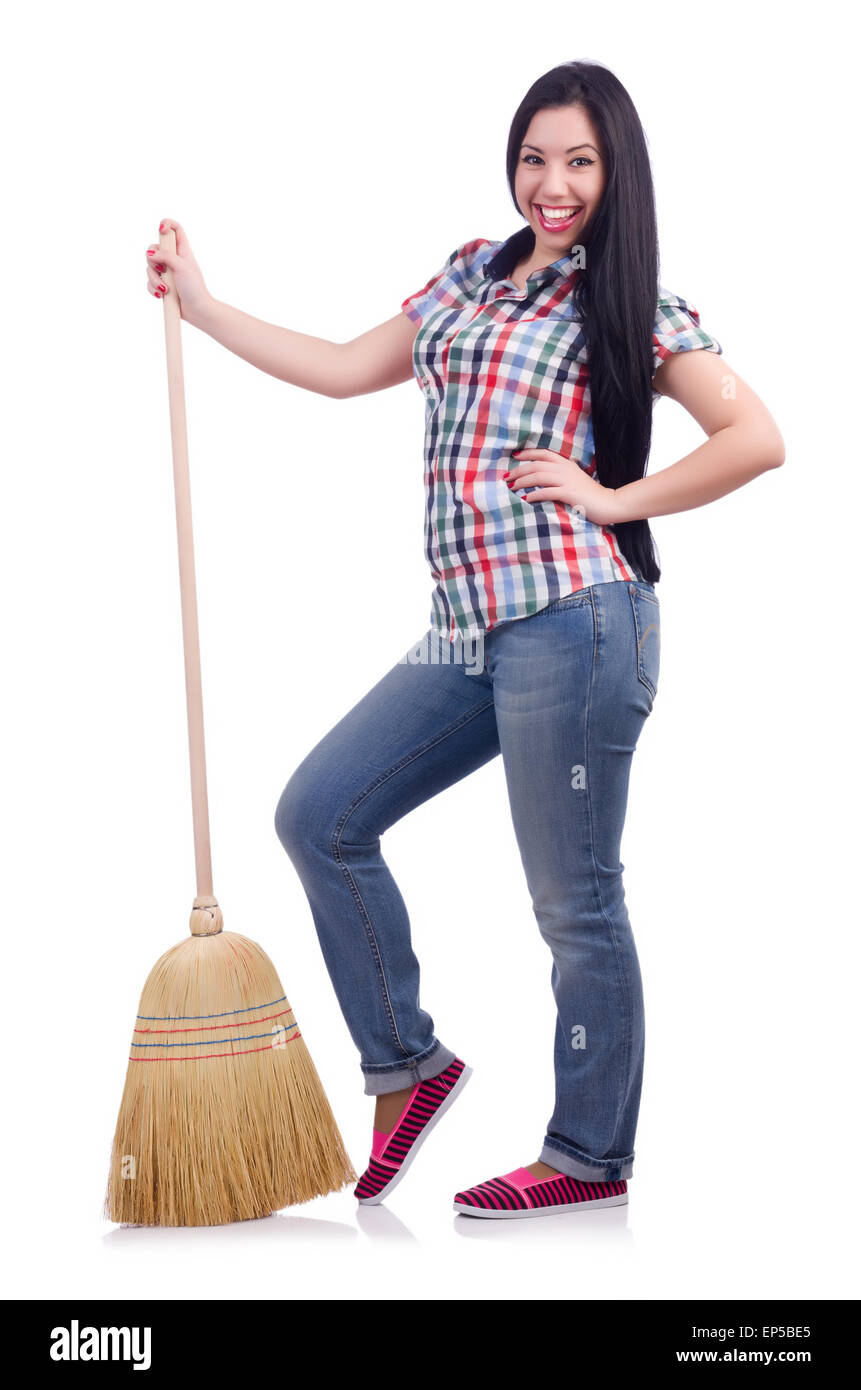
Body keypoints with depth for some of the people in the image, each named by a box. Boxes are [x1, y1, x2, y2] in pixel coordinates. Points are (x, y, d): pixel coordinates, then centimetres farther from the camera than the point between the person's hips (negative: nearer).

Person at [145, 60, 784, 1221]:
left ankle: (591, 1159, 13)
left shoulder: (636, 310, -1)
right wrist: (203, 307, 25)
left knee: (573, 901, 0)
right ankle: (407, 1063, 20)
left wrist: (615, 498, -8)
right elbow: (343, 370, 24)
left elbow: (758, 439, -9)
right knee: (319, 817, 7)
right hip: (468, 634, 7)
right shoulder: (470, 274, 18)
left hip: (569, 623, -7)